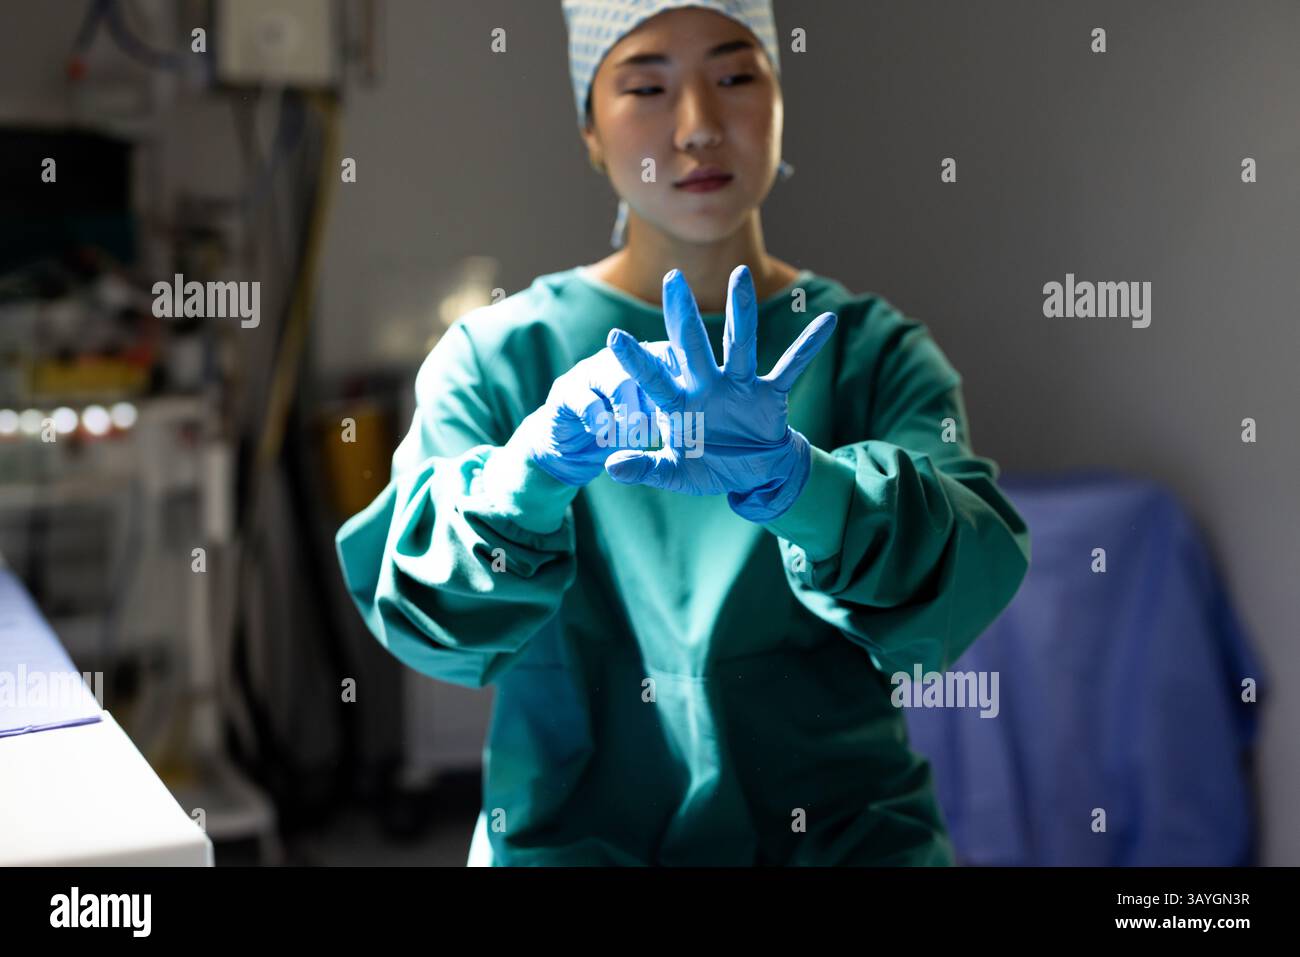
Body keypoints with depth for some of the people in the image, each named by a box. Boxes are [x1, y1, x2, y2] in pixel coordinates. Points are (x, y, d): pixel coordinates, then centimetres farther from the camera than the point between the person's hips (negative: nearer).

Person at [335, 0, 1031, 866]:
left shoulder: (876, 351, 2)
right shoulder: (494, 356, 2)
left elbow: (972, 574, -14)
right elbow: (413, 605, -10)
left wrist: (793, 480, -33)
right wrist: (533, 470, -29)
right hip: (568, 835, 1)